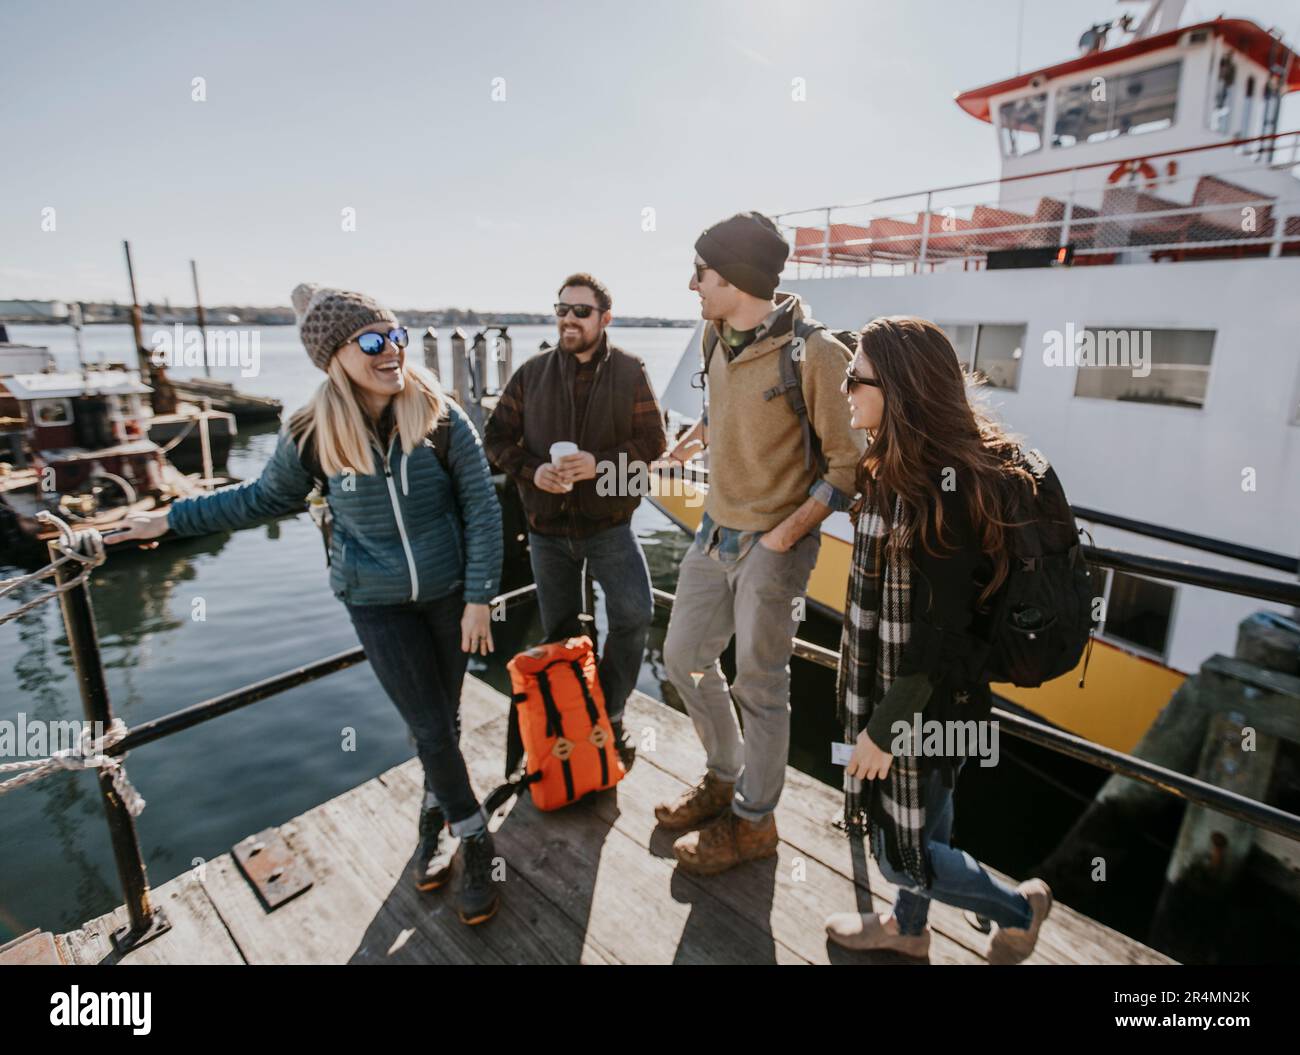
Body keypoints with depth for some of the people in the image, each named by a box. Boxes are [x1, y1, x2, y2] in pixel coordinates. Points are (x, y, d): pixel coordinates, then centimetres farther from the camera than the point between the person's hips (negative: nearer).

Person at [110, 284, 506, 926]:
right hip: (377, 601, 0)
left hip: (449, 591, 0)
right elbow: (268, 496, 9)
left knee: (444, 717, 14)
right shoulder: (311, 435, -11)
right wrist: (174, 519, 11)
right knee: (429, 727, 3)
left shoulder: (441, 419, -14)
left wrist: (479, 597, -11)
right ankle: (474, 842, 27)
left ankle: (434, 817, 40)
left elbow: (482, 511, -9)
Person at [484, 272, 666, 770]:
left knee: (634, 614, -15)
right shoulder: (532, 373, 1)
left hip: (609, 524, -2)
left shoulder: (629, 372, -4)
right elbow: (496, 436, 3)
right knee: (560, 633, 13)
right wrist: (531, 469, -17)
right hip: (547, 527, 2)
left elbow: (653, 440, -7)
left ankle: (609, 715, 10)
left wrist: (600, 464, -23)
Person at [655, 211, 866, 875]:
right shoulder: (716, 336, 2)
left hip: (773, 544, -7)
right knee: (684, 656, 16)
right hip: (715, 529, 8)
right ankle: (725, 777, 41)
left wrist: (789, 531, -18)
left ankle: (752, 822, 31)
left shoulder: (814, 354, -20)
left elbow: (849, 462, -14)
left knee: (759, 684, 7)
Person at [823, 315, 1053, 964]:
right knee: (916, 816, 26)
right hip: (892, 687, 9)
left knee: (901, 847, 10)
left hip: (923, 702, -9)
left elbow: (942, 635, -25)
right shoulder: (901, 468, 1)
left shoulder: (947, 489, -27)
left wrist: (883, 730, -17)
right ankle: (908, 928, 49)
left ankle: (1017, 909, 35)